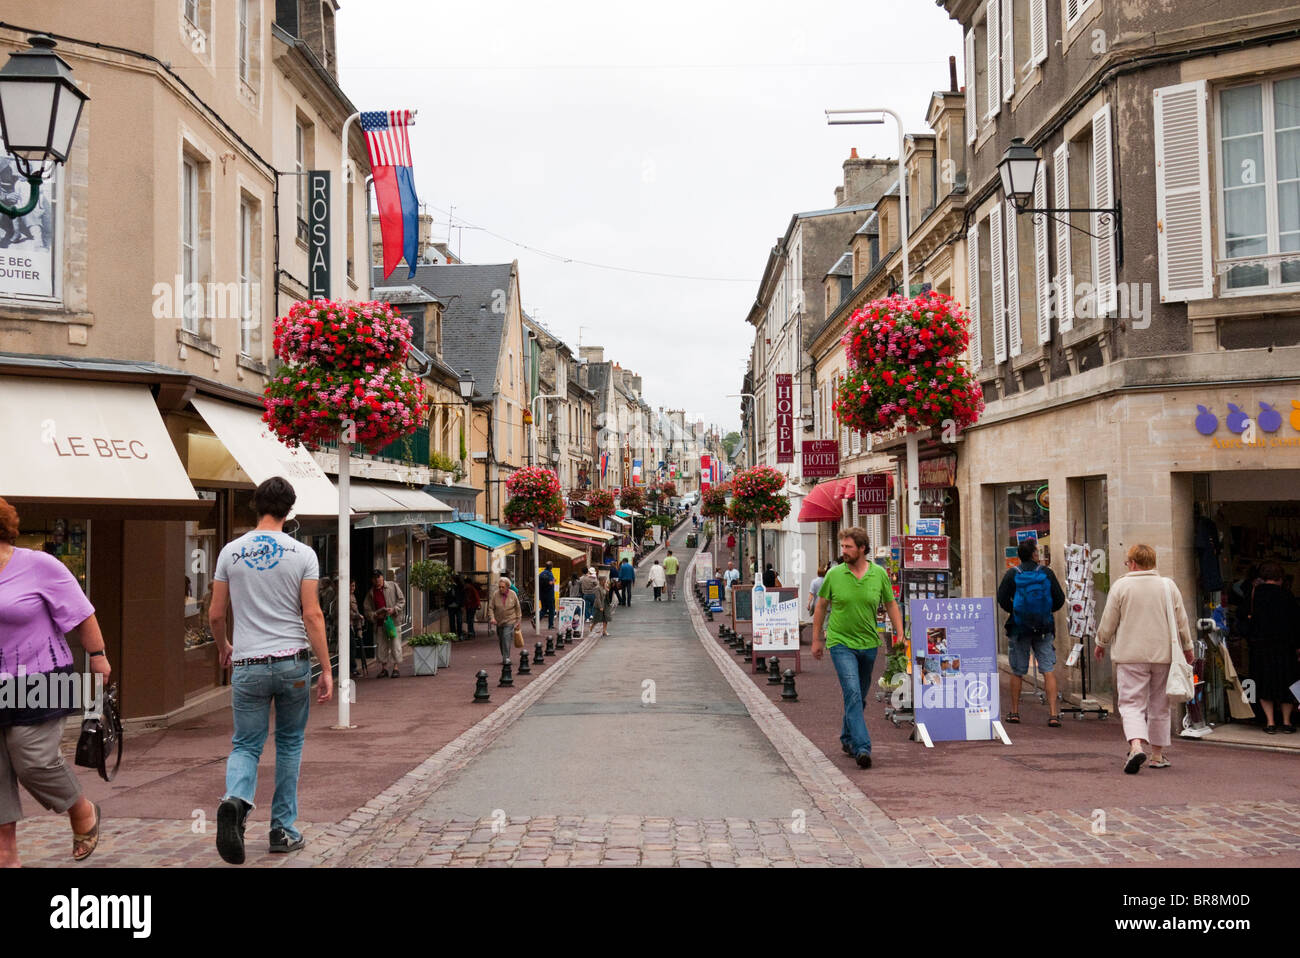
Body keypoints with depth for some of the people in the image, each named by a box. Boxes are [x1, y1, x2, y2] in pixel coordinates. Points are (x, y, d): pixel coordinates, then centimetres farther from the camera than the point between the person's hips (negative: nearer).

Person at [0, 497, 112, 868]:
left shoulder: (38, 566, -10)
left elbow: (81, 615, -6)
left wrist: (98, 657, -5)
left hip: (37, 684, -5)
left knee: (34, 761, -6)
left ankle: (83, 813, 22)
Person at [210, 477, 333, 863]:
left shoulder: (231, 552, 3)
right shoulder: (302, 553, -3)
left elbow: (215, 615, 8)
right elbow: (312, 615, -8)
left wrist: (223, 647, 28)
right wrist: (326, 669, -3)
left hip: (247, 666, 1)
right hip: (292, 663, -1)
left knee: (246, 745, 8)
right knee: (289, 745, 13)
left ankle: (235, 800, -22)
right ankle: (283, 830, 17)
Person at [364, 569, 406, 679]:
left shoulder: (393, 586, 3)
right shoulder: (371, 593, 8)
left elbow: (402, 600, 4)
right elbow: (367, 610, 9)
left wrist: (394, 609, -12)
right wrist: (375, 615, -10)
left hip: (394, 620, -3)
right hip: (379, 623, 3)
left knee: (395, 645, -5)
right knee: (381, 646, 5)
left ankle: (396, 668, 2)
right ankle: (384, 668, 17)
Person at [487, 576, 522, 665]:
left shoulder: (513, 594, -3)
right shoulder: (495, 595, -4)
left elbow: (517, 608, 7)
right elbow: (490, 607, -1)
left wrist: (518, 620, 7)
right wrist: (492, 618, -15)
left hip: (510, 621, -2)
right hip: (499, 621, 2)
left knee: (506, 638, -17)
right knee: (501, 640, 9)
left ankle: (506, 658, -16)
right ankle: (504, 657, 24)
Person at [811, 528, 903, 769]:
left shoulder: (879, 574, -2)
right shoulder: (834, 575, -5)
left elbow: (891, 605, 9)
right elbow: (821, 606, 7)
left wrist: (900, 636, 4)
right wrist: (816, 639, 9)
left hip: (869, 643, 3)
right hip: (841, 643, -3)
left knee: (860, 696, 15)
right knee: (852, 693, -16)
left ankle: (847, 738, 36)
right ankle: (862, 748, -20)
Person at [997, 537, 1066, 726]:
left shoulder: (1012, 574, -4)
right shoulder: (1046, 573, -2)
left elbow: (1002, 599, -7)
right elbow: (1059, 599, 0)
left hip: (1018, 628, 0)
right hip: (1044, 629, 0)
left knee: (1017, 672, 11)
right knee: (1049, 670, 0)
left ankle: (1014, 712, 18)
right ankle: (1053, 714, -8)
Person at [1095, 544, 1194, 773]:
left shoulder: (1120, 586, -4)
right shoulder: (1168, 586, 4)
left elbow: (1108, 622, -2)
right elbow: (1182, 621, 8)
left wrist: (1101, 644, 14)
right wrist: (1187, 648, 22)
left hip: (1130, 655, -3)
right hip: (1163, 655, 3)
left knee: (1131, 704, -3)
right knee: (1159, 705, 13)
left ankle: (1136, 746, -25)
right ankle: (1158, 755, 20)